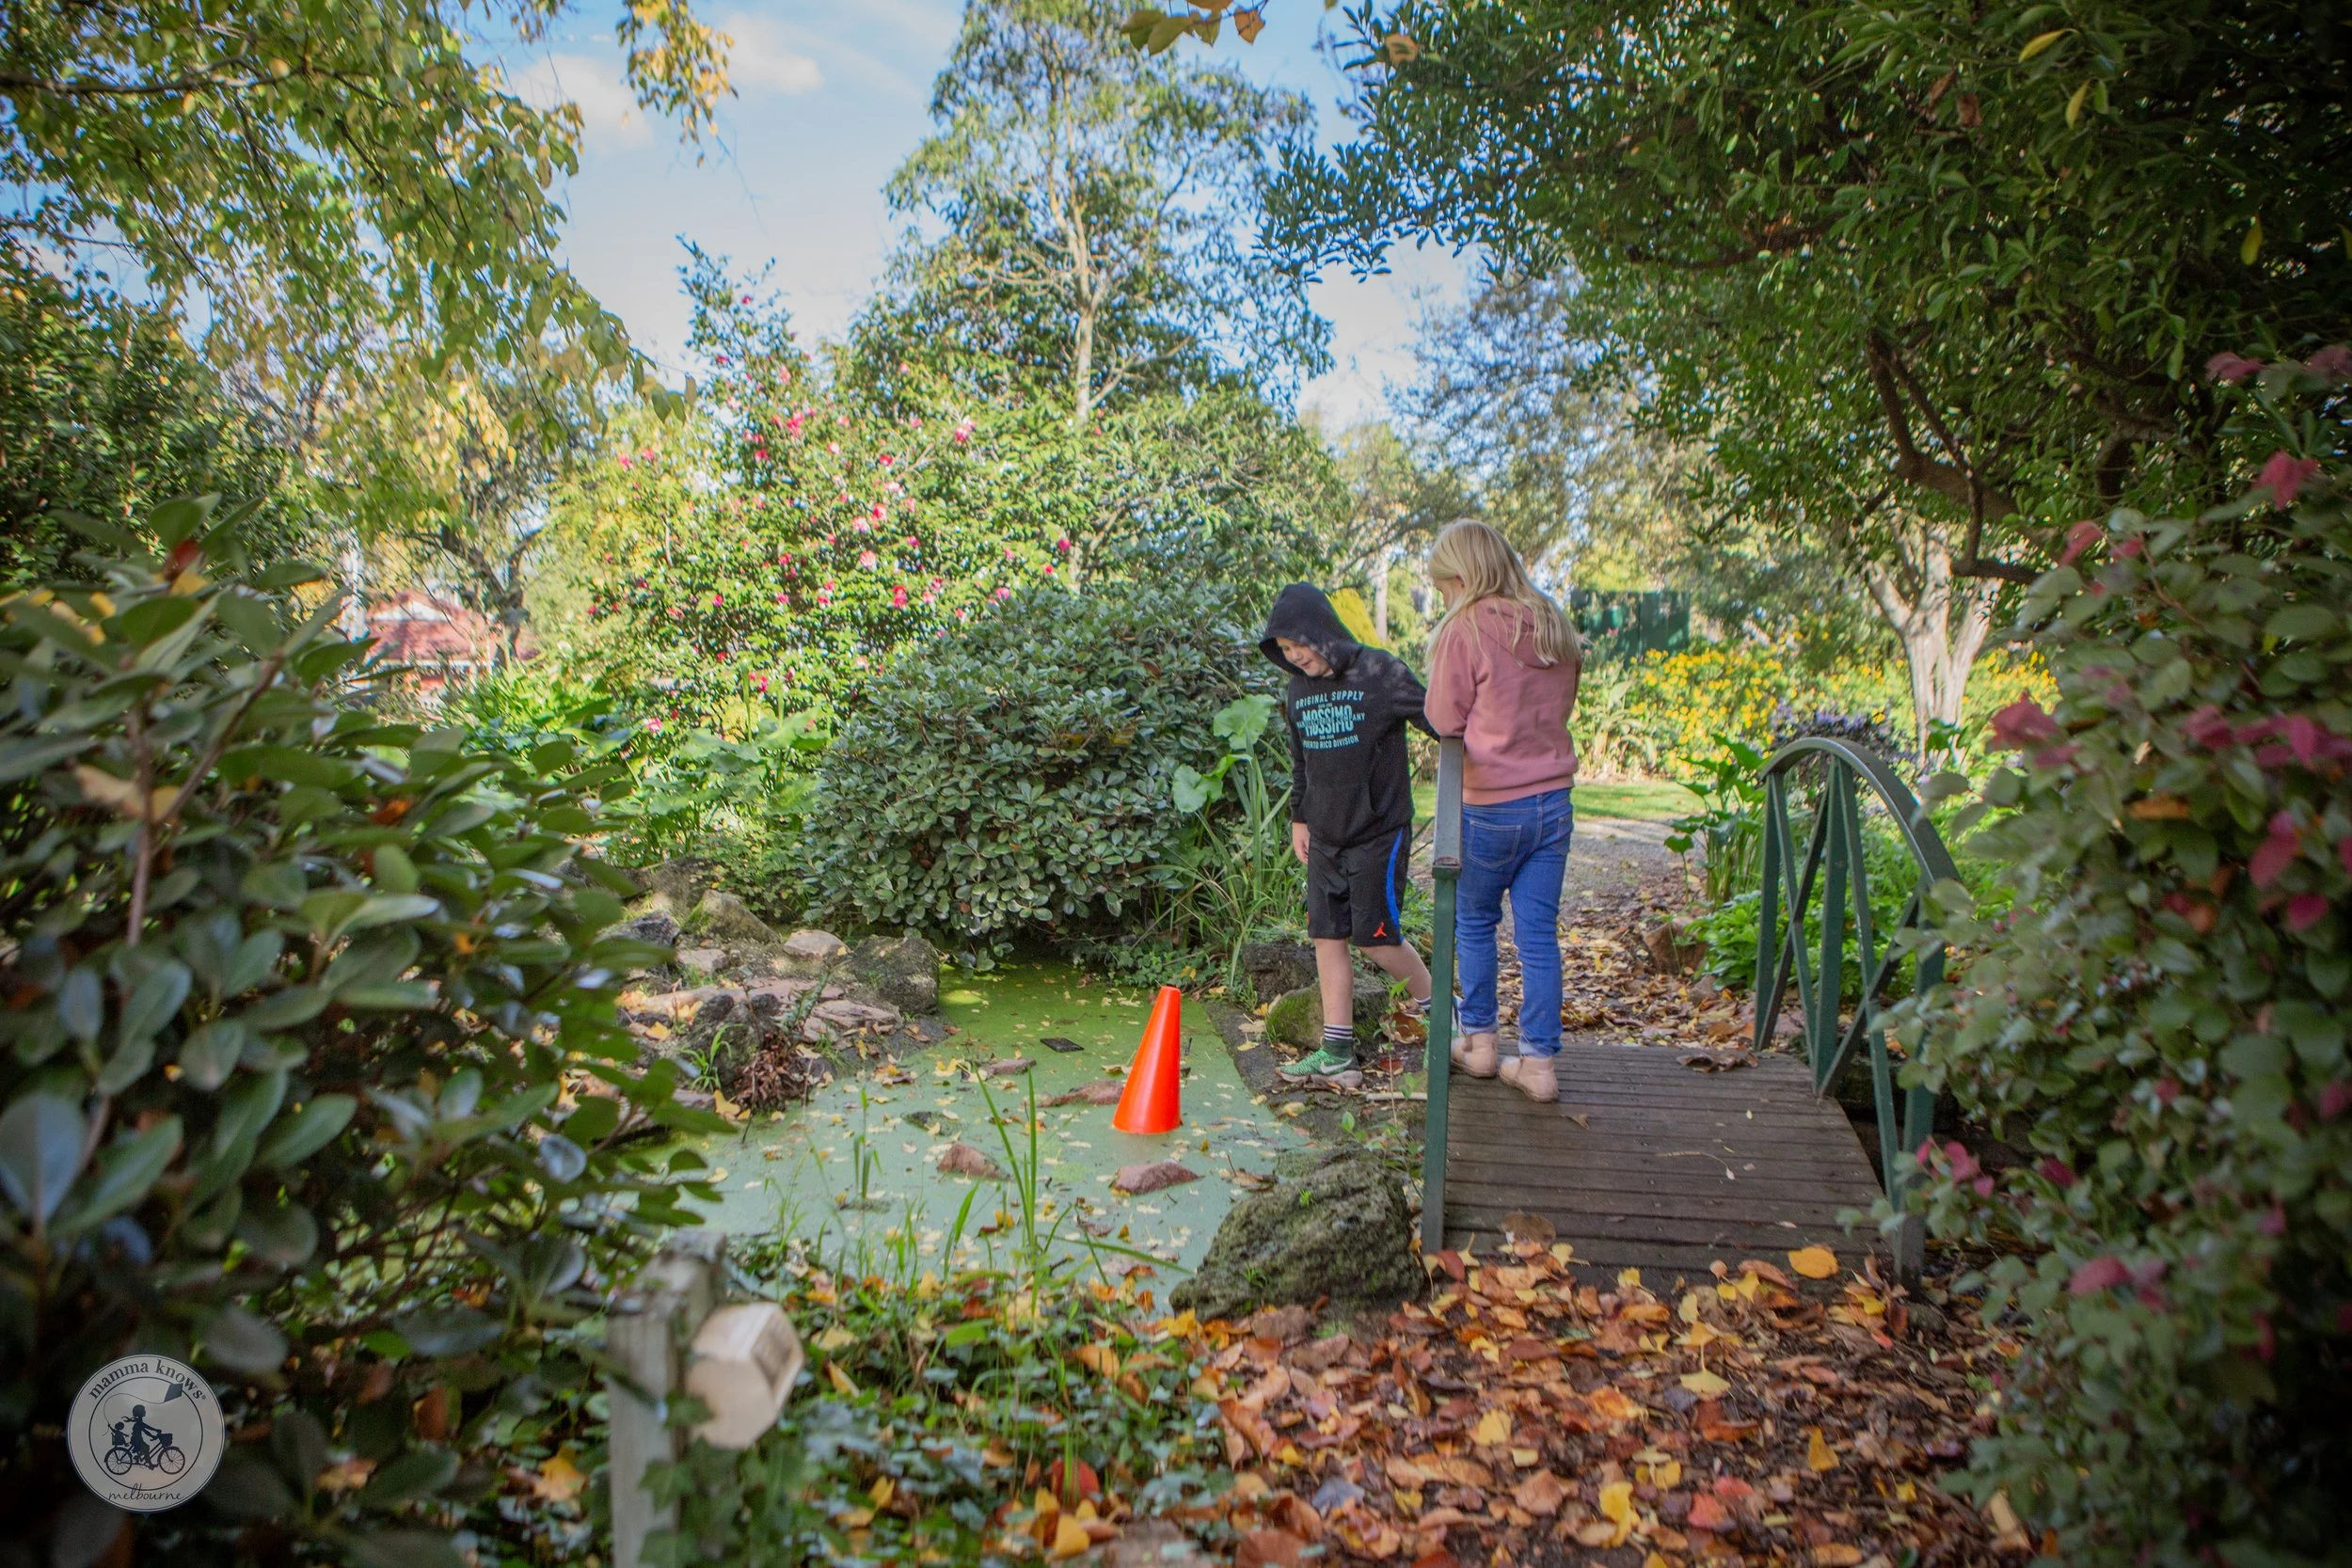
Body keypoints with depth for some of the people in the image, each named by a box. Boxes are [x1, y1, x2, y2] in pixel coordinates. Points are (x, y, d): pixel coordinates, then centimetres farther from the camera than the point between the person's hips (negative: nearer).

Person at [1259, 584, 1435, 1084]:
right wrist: (1299, 818, 19)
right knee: (1326, 937, 4)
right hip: (1325, 837, 6)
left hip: (1379, 832, -6)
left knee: (1377, 936, -3)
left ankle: (1439, 1010, 23)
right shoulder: (1297, 692, 7)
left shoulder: (1380, 673, -13)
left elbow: (1439, 723, -10)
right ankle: (1336, 1052, 10)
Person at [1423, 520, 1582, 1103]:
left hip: (1489, 807, -5)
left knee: (1474, 922, 16)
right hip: (1553, 800, 5)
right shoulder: (1554, 628, 6)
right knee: (1539, 934, 8)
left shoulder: (1465, 629, -13)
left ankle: (1480, 1039, 24)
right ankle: (1539, 1060, 12)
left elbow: (1443, 723, -9)